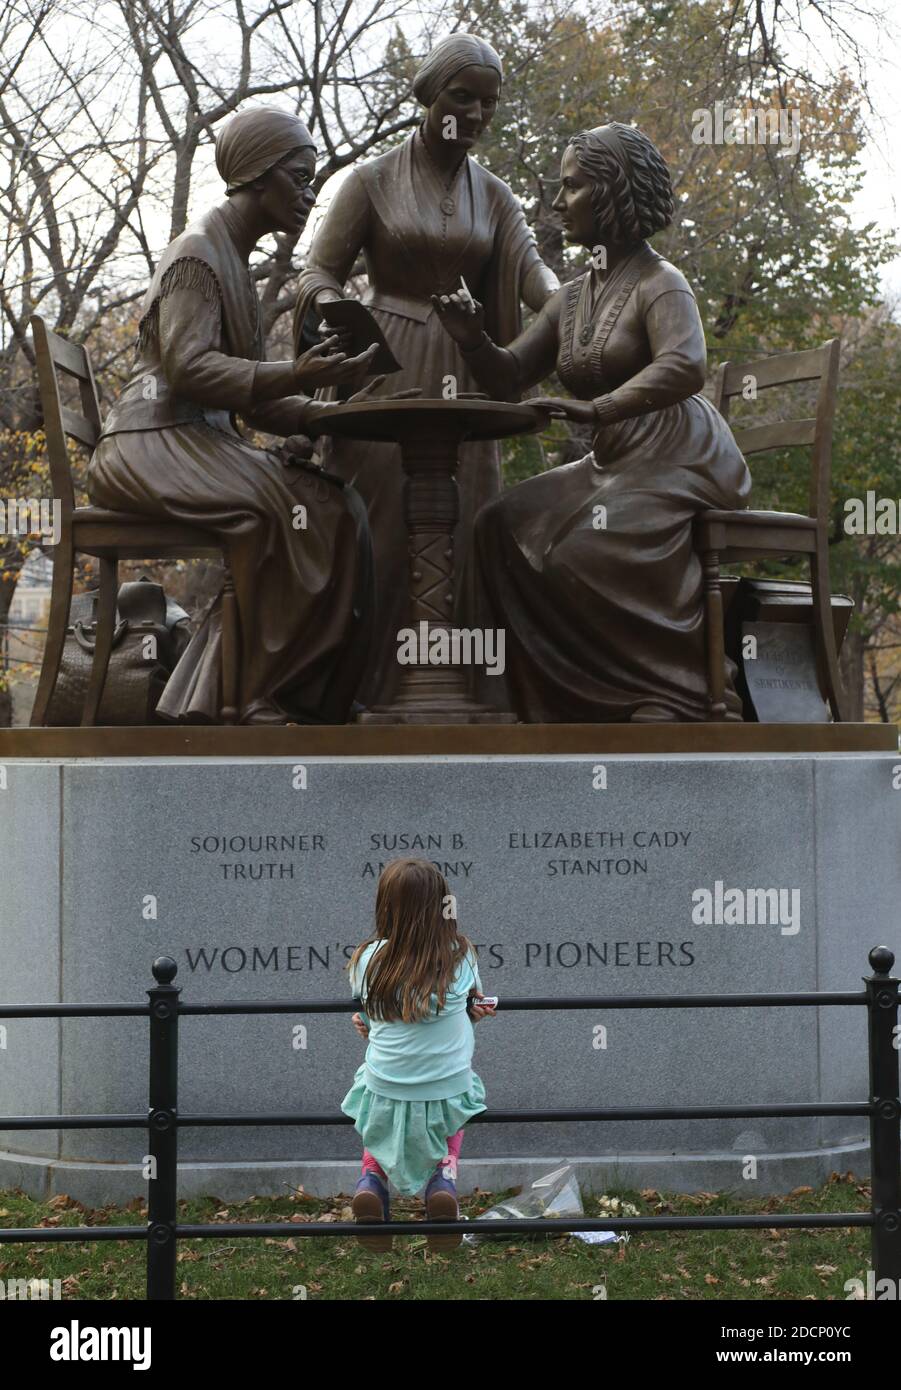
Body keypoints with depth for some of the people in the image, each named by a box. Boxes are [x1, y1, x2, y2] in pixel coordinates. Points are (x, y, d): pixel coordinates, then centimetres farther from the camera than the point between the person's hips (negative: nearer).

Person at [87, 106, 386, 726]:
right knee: (297, 509, -29)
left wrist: (325, 412, 2)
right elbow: (187, 368, -19)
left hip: (204, 442, 9)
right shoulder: (199, 253, -6)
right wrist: (295, 376, -29)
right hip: (154, 444, -9)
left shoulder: (234, 258, 23)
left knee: (338, 506, -12)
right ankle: (270, 701, -24)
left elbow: (251, 395, 19)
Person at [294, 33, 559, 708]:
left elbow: (530, 267, -3)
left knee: (461, 541, 1)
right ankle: (359, 699, -5)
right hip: (384, 373, -4)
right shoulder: (374, 181, 0)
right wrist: (335, 312, -23)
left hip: (460, 378, 4)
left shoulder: (493, 195, 11)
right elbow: (320, 272, 1)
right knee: (378, 536, -7)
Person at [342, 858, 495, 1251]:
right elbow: (475, 1005, 7)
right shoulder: (459, 956, -11)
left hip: (383, 1093, 1)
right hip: (448, 1093, -1)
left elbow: (366, 1022, 3)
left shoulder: (368, 958, -10)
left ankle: (371, 1176, 10)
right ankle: (443, 1174, 10)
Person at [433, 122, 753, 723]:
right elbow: (510, 378, 12)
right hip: (613, 464, 8)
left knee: (583, 553, -29)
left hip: (677, 462, -8)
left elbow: (685, 366, -28)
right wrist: (474, 342, -9)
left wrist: (596, 409, -39)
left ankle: (673, 705, -21)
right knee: (504, 527, -9)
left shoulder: (659, 282, -9)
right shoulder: (571, 300, 15)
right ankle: (565, 705, -9)